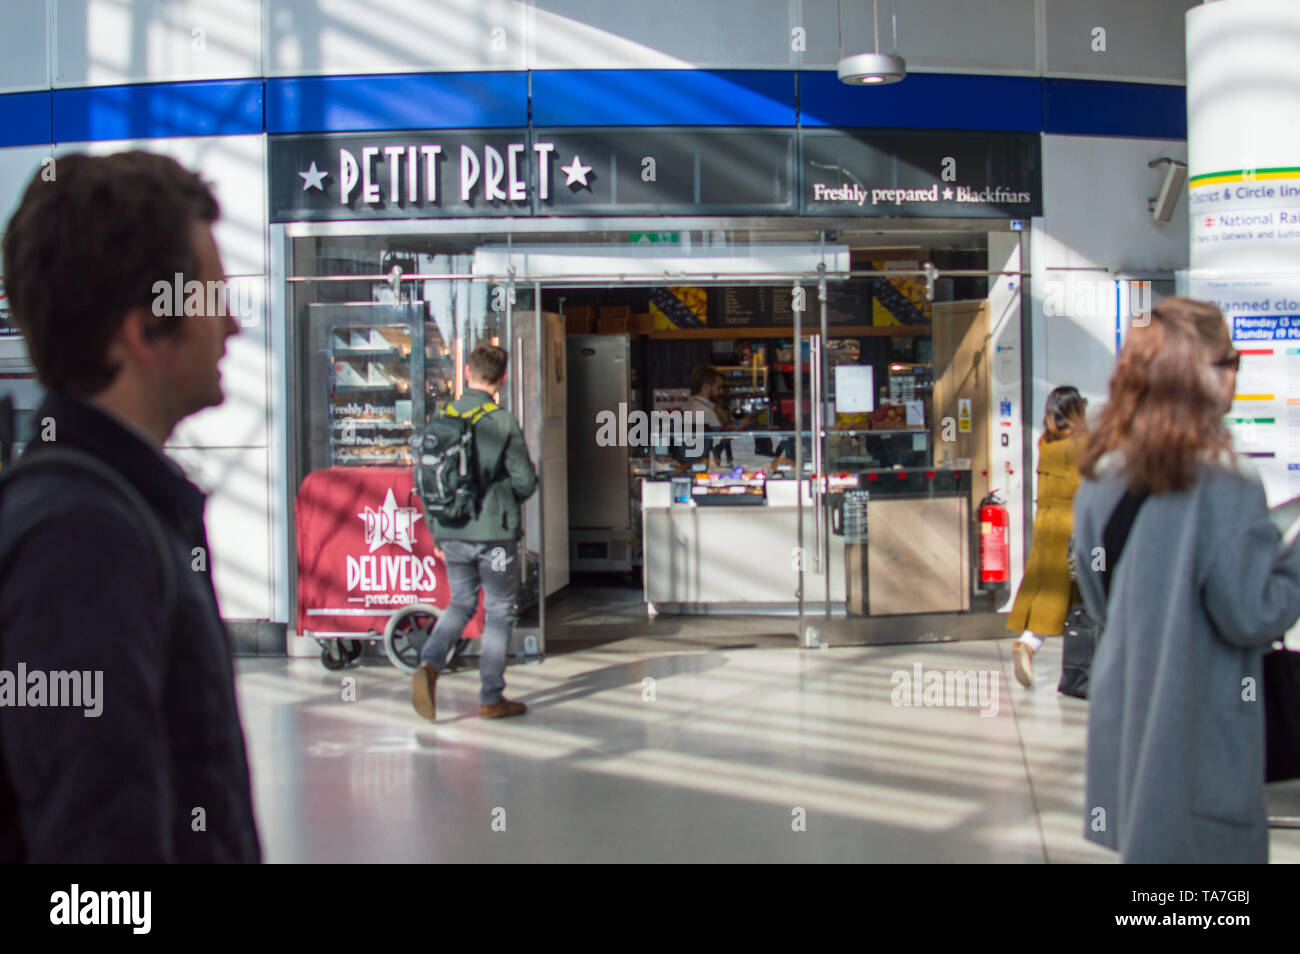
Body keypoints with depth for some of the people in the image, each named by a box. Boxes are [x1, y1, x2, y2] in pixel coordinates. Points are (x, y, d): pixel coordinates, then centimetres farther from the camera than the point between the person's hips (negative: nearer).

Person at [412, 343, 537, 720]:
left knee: (461, 603, 20)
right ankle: (491, 699, 13)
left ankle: (429, 664, -3)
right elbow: (525, 482, -10)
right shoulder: (503, 422, -12)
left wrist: (437, 534, 16)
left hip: (452, 534, 4)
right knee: (499, 612, 9)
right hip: (494, 534, -4)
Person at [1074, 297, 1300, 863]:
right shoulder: (1225, 489, -19)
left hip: (1122, 720, 7)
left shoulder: (1100, 481, 3)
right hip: (1201, 732, -7)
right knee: (1200, 845, 4)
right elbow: (1251, 615, -14)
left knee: (1143, 841, 16)